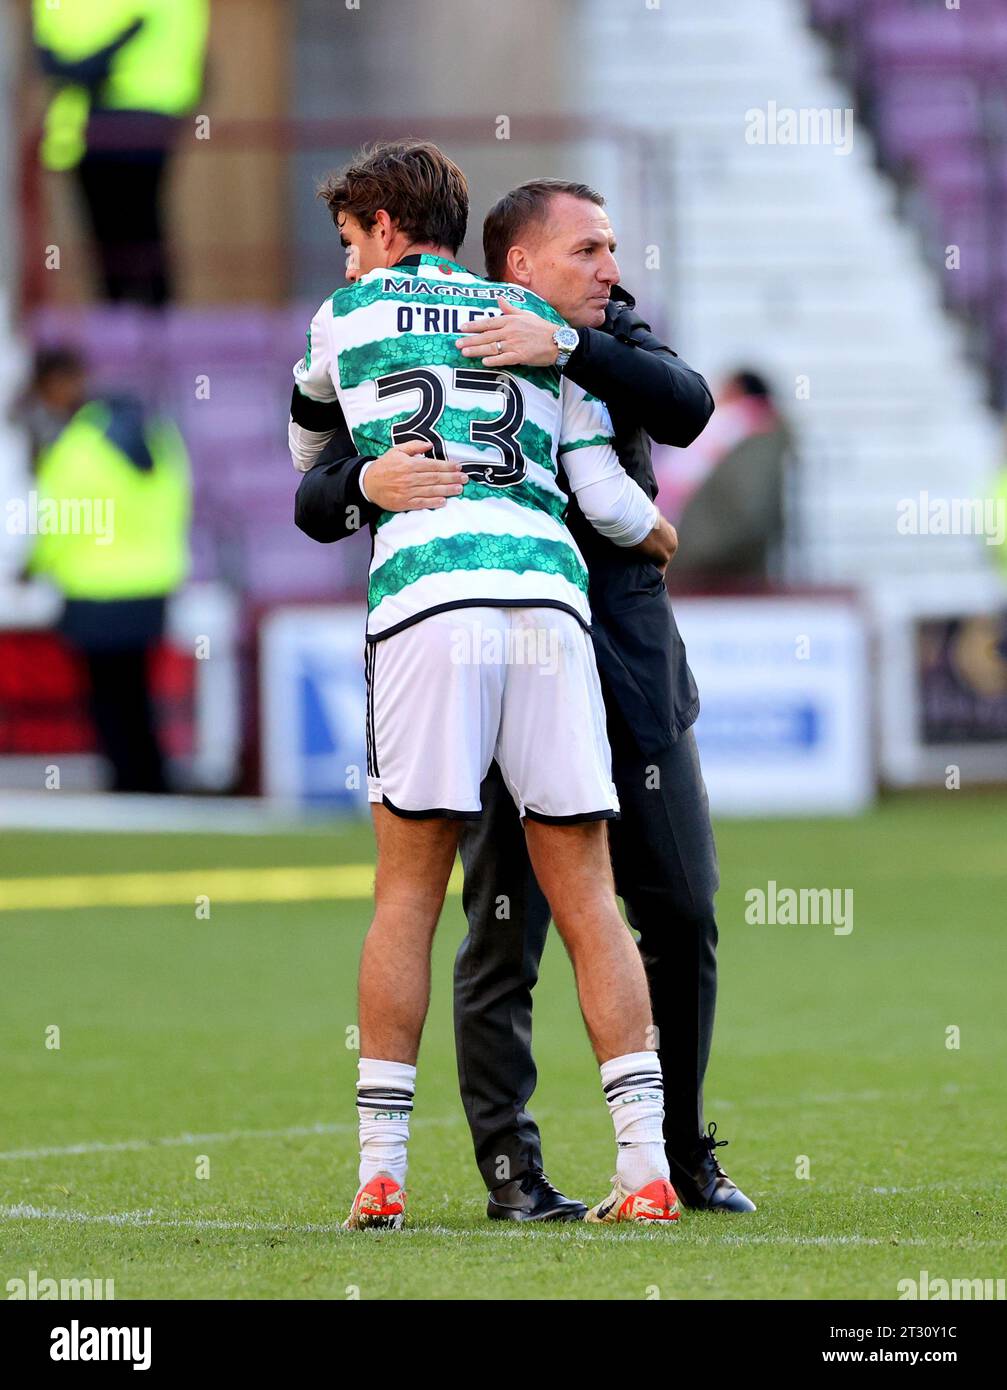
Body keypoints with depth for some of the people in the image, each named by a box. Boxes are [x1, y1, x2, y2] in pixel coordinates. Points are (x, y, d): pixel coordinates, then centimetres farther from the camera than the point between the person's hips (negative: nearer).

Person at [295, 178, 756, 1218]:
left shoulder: (614, 340, 8)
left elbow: (687, 408, -14)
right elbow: (315, 506, -5)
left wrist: (567, 348, -27)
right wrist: (370, 482, -29)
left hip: (633, 680, 4)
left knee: (684, 920, 5)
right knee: (504, 933, -5)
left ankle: (684, 1152, 17)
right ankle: (508, 1165, 2)